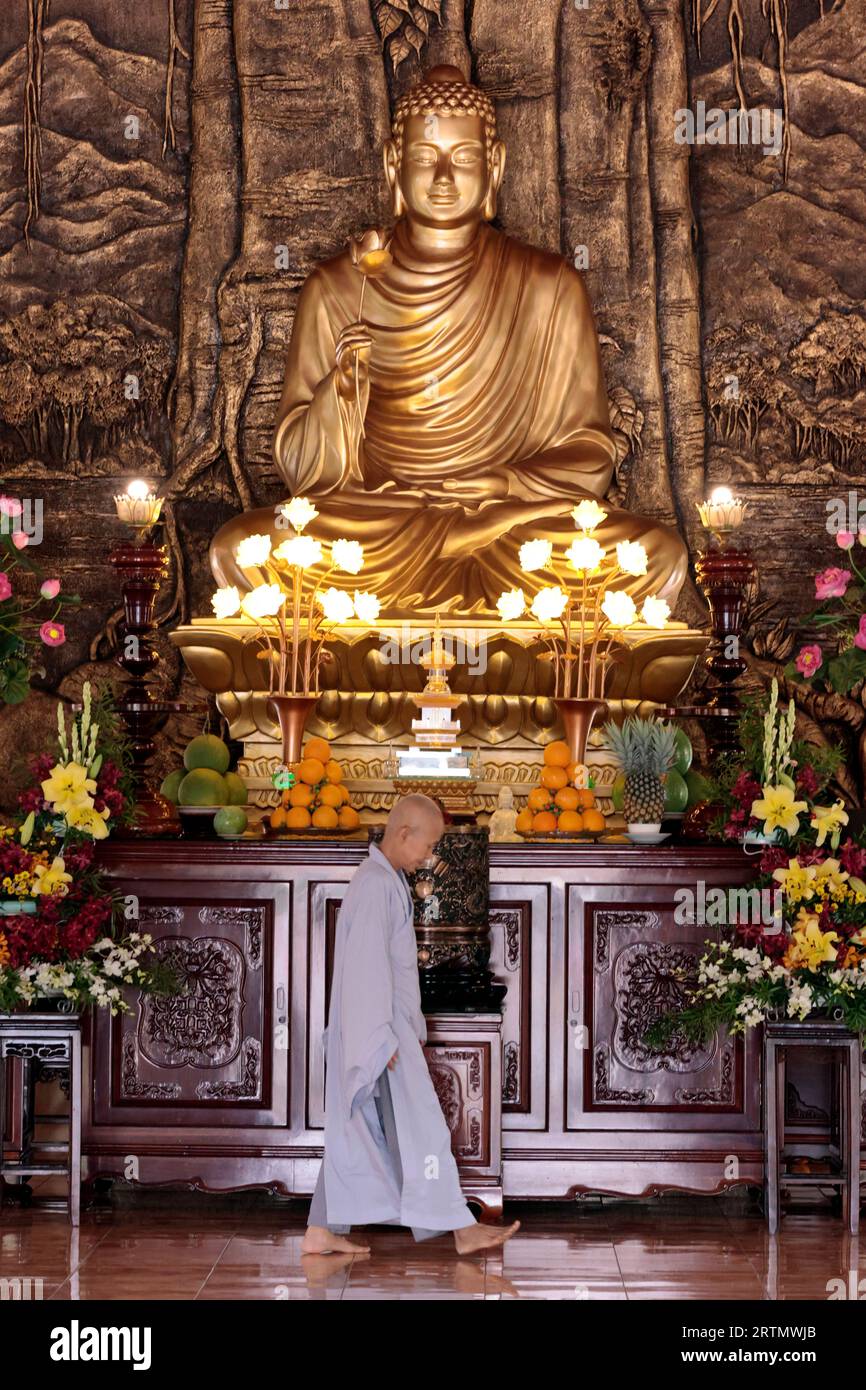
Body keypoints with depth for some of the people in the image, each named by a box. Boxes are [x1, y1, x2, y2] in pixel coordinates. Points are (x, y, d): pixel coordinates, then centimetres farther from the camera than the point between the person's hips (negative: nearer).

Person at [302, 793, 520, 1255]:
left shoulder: (388, 880, 14)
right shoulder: (376, 885, -18)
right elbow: (367, 966, -21)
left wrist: (410, 1026, 21)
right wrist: (382, 1039, -22)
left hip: (388, 1025, 10)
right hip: (377, 1029, -10)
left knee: (355, 1129, 11)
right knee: (420, 1128, -4)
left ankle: (323, 1232, 14)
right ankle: (461, 1228, 1)